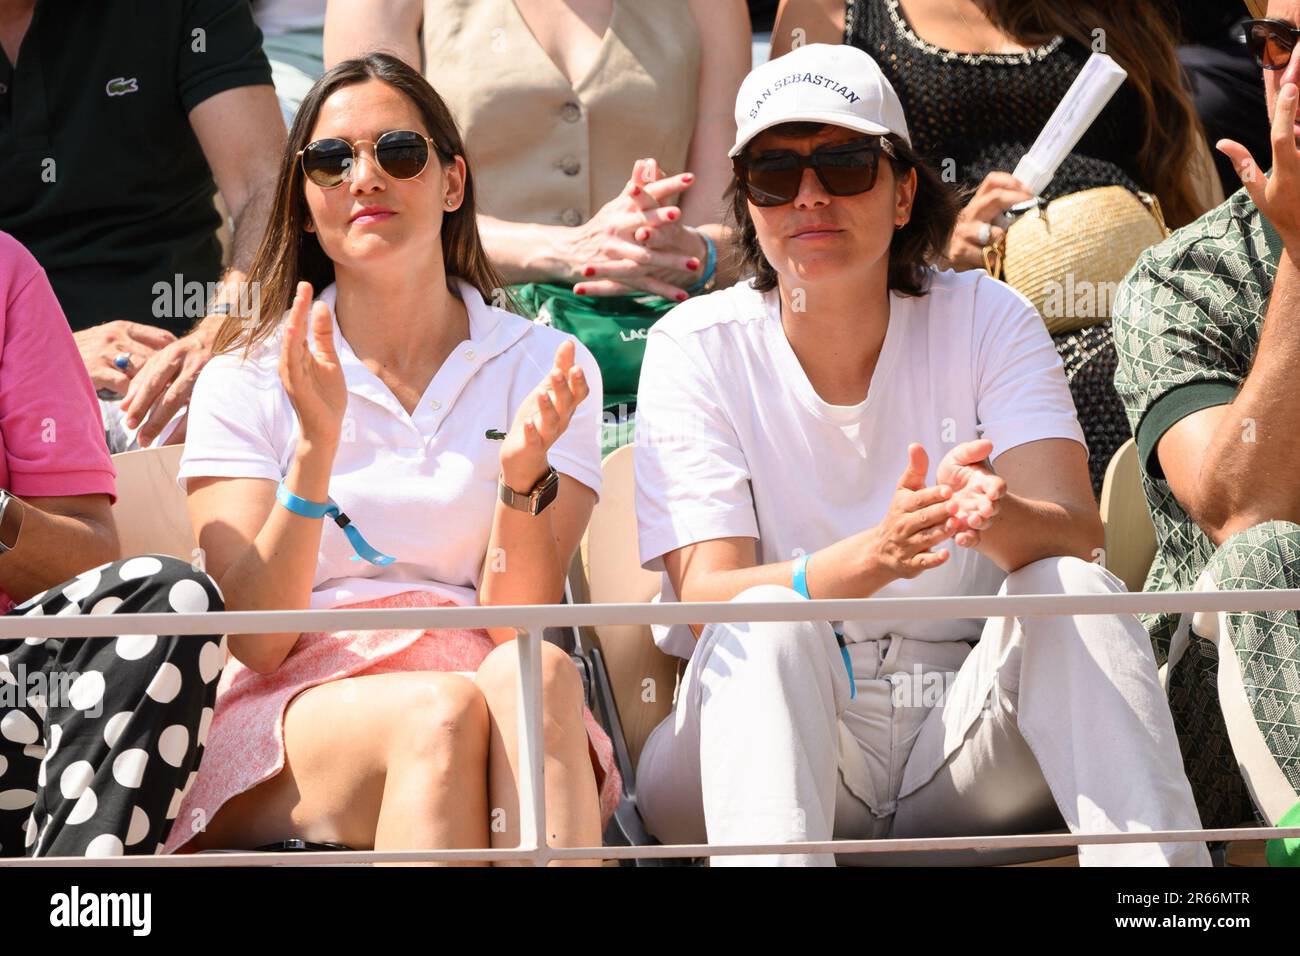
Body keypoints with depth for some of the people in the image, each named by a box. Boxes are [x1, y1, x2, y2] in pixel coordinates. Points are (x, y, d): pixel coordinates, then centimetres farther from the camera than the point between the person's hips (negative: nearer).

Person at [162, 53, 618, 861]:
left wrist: (524, 473, -16)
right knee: (444, 712, -34)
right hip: (293, 714, -1)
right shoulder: (248, 379, 10)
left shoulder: (546, 367, 12)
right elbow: (256, 639, -2)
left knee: (533, 674, -34)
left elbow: (519, 624, 2)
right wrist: (317, 446, -15)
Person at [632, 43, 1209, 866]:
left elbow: (1078, 535, -15)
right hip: (773, 746, -2)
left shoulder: (987, 320, 1)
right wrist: (870, 558, -36)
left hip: (968, 752, 2)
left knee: (1073, 589, -25)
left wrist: (997, 519, -41)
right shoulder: (697, 348, -3)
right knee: (770, 625, -32)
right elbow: (707, 597, -16)